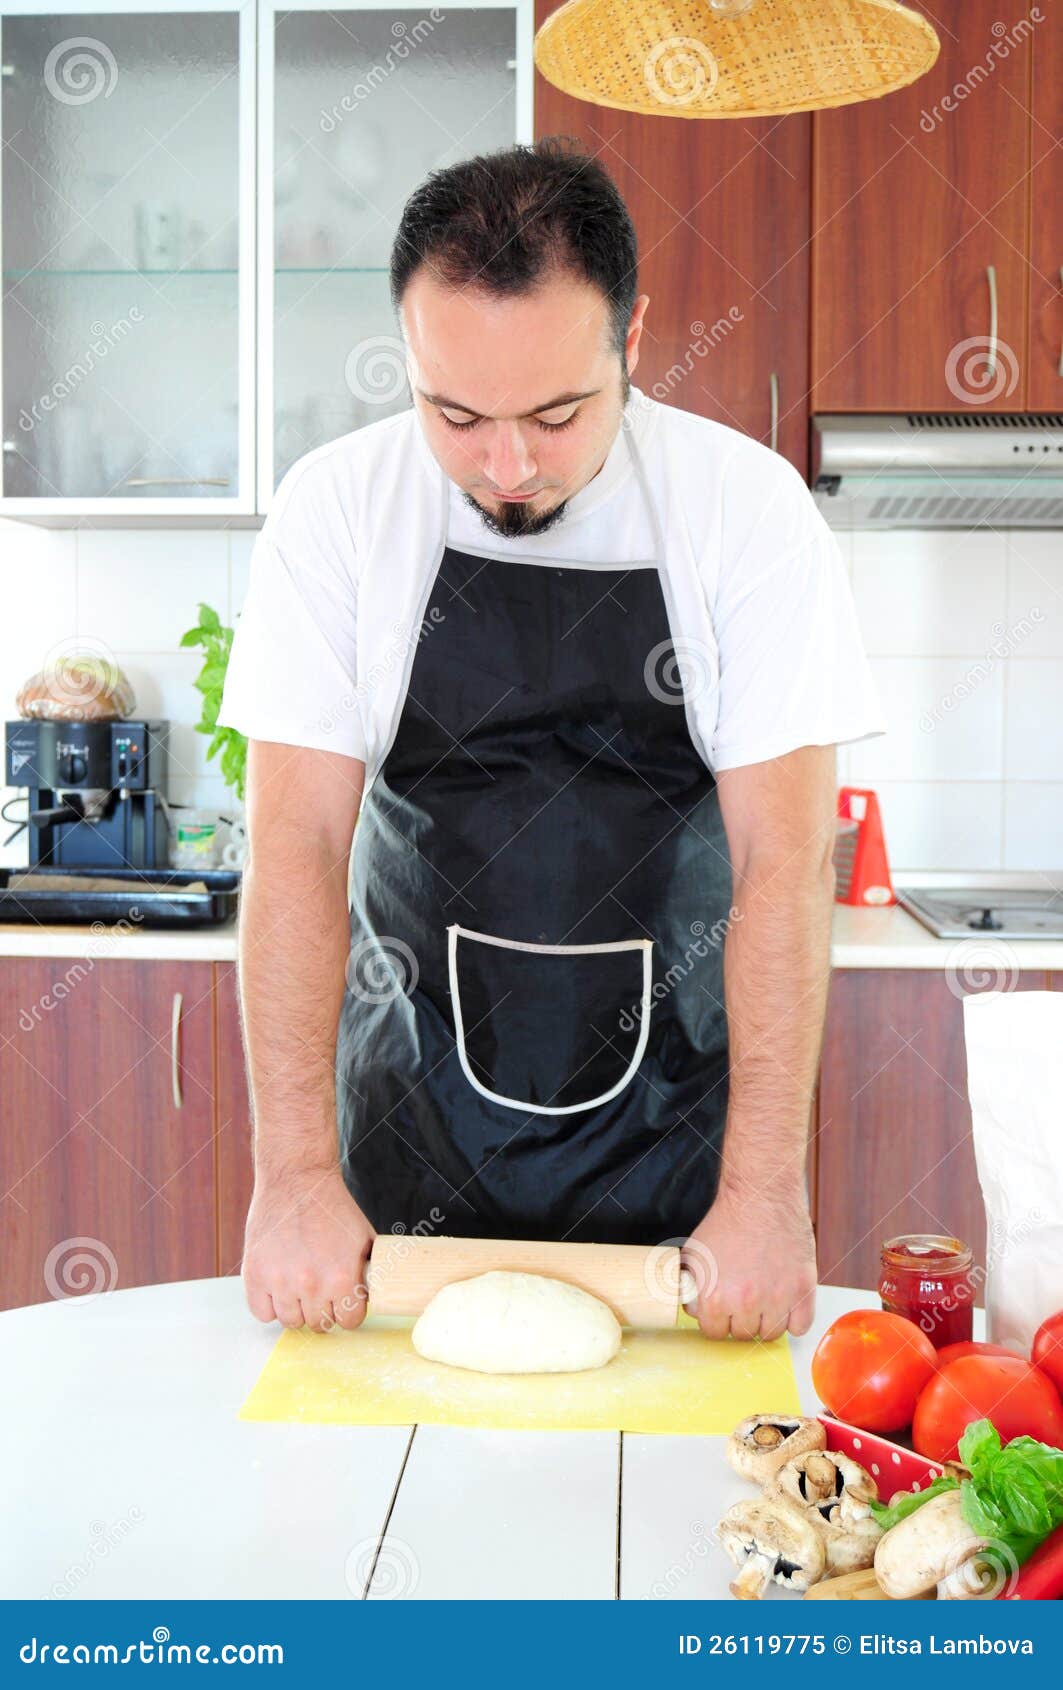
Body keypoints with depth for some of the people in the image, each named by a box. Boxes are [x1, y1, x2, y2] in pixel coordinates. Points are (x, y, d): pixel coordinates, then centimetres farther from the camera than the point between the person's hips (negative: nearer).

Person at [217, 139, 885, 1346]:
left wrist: (767, 1193, -20)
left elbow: (783, 862, -14)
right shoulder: (335, 508, -10)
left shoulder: (748, 508, -12)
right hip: (415, 1121, 1)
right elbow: (298, 844, -12)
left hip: (676, 1117, 0)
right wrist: (296, 1174, -19)